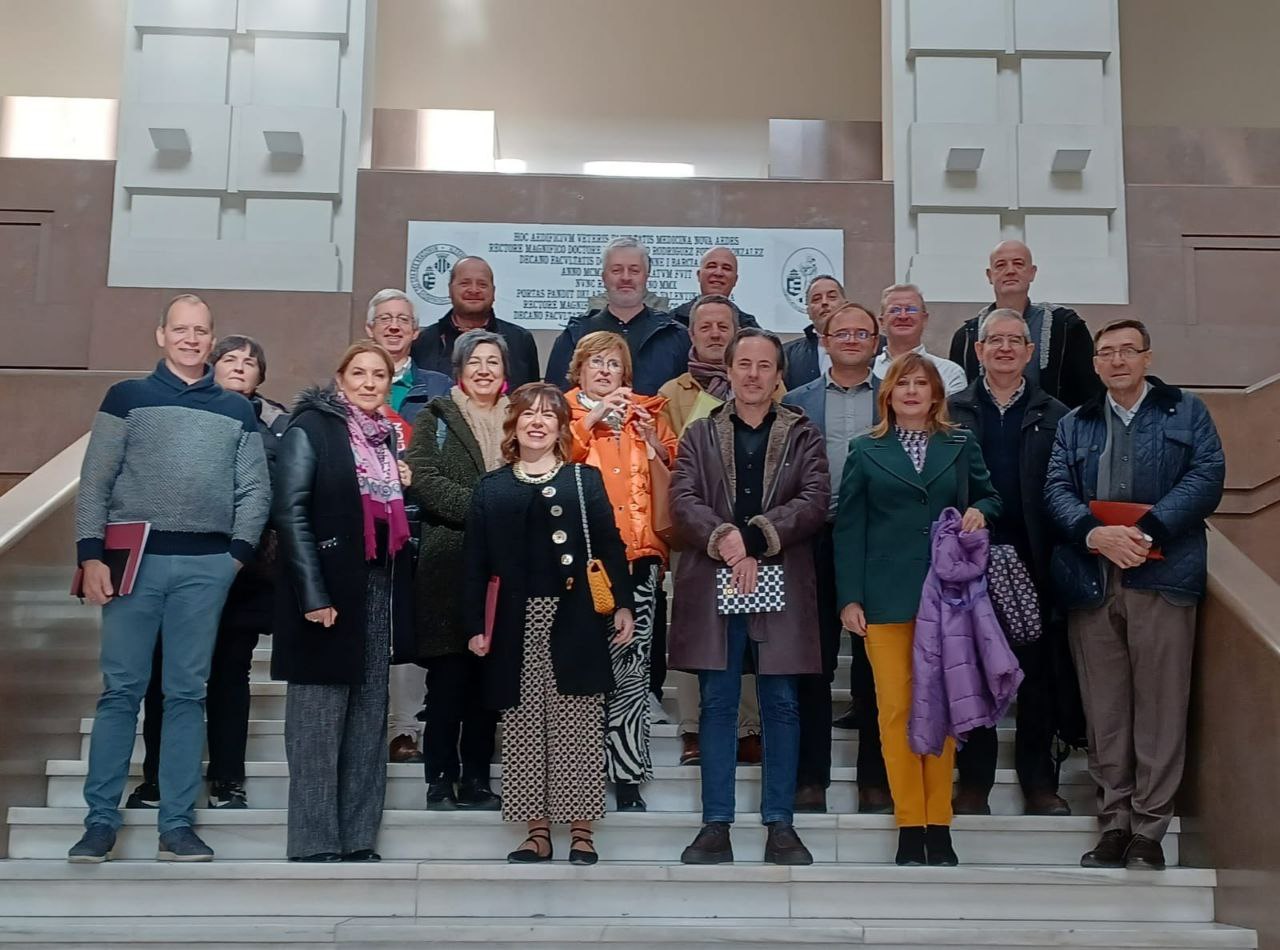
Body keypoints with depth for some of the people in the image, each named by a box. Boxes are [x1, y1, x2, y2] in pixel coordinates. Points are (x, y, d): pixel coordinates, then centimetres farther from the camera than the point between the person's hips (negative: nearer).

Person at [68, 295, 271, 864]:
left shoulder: (236, 411, 13)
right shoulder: (127, 397, 7)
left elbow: (255, 490, 9)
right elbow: (94, 483, 2)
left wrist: (239, 552, -3)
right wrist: (91, 555, -7)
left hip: (206, 566, 2)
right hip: (135, 558, -1)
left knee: (187, 694, 4)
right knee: (121, 690, 1)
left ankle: (177, 825, 9)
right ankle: (101, 820, 9)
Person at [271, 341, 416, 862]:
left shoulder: (388, 436, 18)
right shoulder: (311, 427, -3)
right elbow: (292, 512, -12)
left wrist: (404, 488, 6)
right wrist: (312, 593, -19)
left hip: (380, 589, 7)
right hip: (329, 588, -7)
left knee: (368, 720, 8)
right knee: (318, 720, -3)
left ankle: (359, 841, 14)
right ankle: (314, 845, 3)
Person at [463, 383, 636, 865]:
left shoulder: (585, 480, 6)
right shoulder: (491, 487, 9)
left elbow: (609, 546, 3)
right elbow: (475, 562, 7)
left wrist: (622, 605, -6)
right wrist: (475, 625, 1)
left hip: (574, 623, -2)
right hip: (516, 626, 2)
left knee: (578, 727, 1)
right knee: (524, 728, 5)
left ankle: (581, 832, 9)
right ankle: (537, 832, 14)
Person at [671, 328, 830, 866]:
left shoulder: (803, 436, 10)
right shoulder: (699, 434, 12)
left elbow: (815, 501, -4)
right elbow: (682, 500, 0)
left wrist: (753, 536, -15)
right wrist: (725, 541, -17)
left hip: (782, 585, 0)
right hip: (713, 586, 1)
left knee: (781, 705, 4)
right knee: (717, 705, 5)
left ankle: (780, 824, 13)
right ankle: (716, 825, 11)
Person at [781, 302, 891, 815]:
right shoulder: (796, 402, 11)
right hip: (816, 544, 0)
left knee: (875, 665, 4)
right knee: (813, 663, 4)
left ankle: (876, 779, 13)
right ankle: (810, 778, 12)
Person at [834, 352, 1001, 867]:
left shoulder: (961, 446, 11)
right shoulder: (866, 451, 8)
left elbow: (988, 496, 19)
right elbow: (848, 528, 4)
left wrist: (980, 511, -6)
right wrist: (849, 598, -3)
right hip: (886, 596, -1)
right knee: (896, 708, -3)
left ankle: (938, 824, 11)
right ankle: (909, 825, 5)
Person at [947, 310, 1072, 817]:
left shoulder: (1054, 416, 8)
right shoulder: (951, 412, 7)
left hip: (1032, 561, 1)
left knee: (1037, 675, 7)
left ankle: (1039, 781, 18)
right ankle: (973, 781, 15)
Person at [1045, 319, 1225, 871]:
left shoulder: (1186, 412, 12)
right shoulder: (1073, 425, 18)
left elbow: (1206, 476, -2)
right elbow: (1056, 489, 6)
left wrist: (1147, 531, -15)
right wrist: (1095, 533, -15)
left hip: (1162, 577, -2)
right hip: (1091, 581, 2)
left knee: (1160, 706, -3)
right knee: (1104, 708, 4)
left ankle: (1149, 828, 5)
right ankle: (1114, 821, 12)